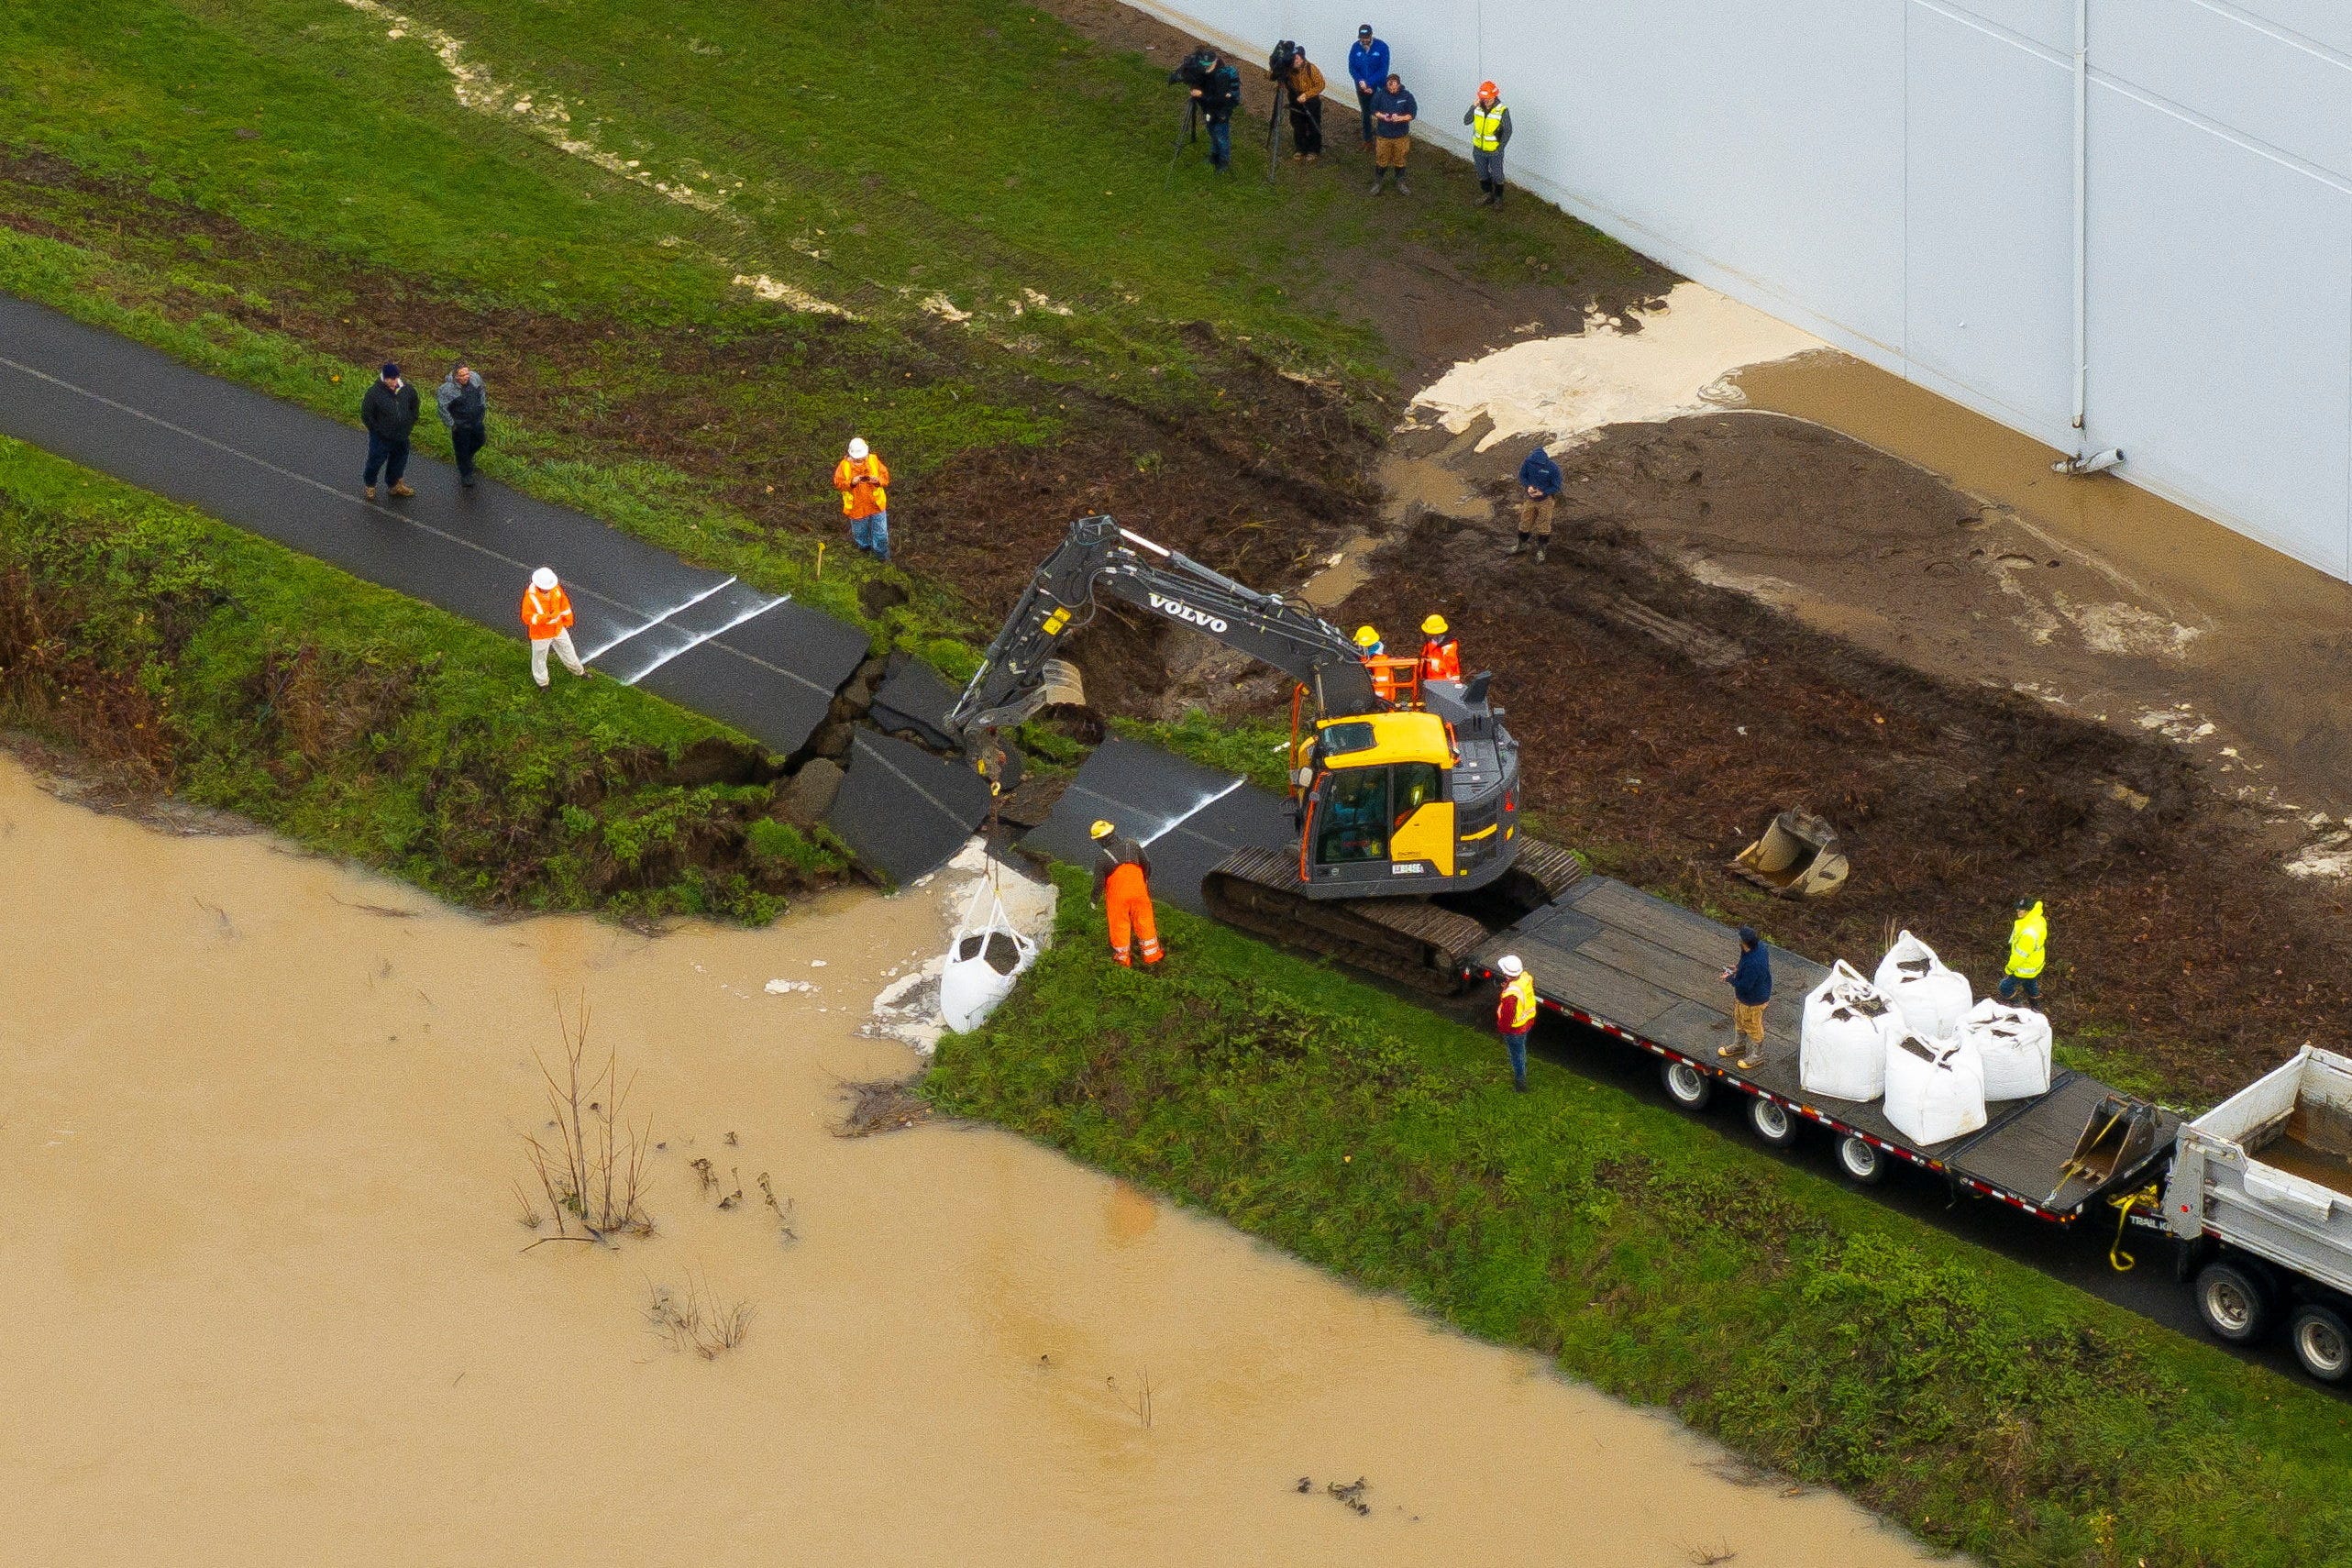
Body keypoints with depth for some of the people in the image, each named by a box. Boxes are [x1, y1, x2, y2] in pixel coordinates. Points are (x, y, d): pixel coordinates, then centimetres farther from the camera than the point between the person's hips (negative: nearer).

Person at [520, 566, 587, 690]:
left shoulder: (556, 588, -16)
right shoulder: (530, 595, -31)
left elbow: (564, 604, 2)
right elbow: (527, 618, -29)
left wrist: (567, 621, 14)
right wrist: (544, 617, -43)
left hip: (558, 629, 5)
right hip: (540, 633, -5)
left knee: (568, 651, 24)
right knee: (540, 657, 17)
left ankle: (579, 671, 49)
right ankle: (542, 682, 41)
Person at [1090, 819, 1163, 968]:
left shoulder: (1102, 857, -19)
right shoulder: (1132, 845, -9)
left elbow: (1099, 882, -13)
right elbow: (1147, 864, 1)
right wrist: (1147, 880, 19)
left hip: (1117, 896, -3)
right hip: (1138, 891, 3)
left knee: (1119, 927, 14)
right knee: (1144, 923, 16)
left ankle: (1124, 960, 27)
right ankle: (1151, 957, 27)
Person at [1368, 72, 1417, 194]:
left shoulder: (1407, 96, -13)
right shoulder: (1380, 95, -12)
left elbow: (1412, 114, -9)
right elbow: (1374, 111, 0)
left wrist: (1400, 118, -27)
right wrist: (1382, 116, -21)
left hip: (1401, 135, 0)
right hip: (1383, 134, 0)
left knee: (1399, 160, 15)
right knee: (1381, 160, 13)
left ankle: (1401, 183, 33)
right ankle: (1378, 182, 33)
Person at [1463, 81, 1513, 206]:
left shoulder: (1502, 111, -21)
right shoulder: (1478, 108, -9)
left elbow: (1507, 131, -14)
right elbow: (1466, 121, -13)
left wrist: (1500, 149, -14)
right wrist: (1473, 107, -24)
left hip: (1494, 151, -4)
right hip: (1479, 149, 4)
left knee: (1497, 176, 12)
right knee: (1482, 174, 20)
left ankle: (1498, 198, 31)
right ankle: (1488, 195, 40)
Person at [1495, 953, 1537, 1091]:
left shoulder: (1511, 994, -41)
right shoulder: (1526, 977, -18)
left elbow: (1507, 1016, -28)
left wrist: (1500, 1028, -10)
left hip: (1514, 1028, -7)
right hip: (1527, 1021, 7)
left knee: (1516, 1054, 16)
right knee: (1521, 1050, 31)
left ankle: (1521, 1083, 34)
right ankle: (1522, 1073, 53)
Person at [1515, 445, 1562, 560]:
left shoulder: (1553, 468, -27)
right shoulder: (1528, 462, -21)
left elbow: (1556, 487, -15)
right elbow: (1522, 476, -2)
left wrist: (1543, 492, -29)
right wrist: (1528, 486, -21)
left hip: (1545, 500, -3)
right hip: (1530, 498, 3)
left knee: (1543, 526, 9)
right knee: (1525, 523, 18)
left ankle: (1541, 549, 30)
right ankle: (1521, 544, 41)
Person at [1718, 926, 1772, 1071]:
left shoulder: (1753, 964, -43)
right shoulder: (1759, 945, -15)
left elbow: (1744, 986, -31)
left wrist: (1730, 978, -16)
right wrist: (1738, 968, -2)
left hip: (1753, 1000, -9)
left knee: (1752, 1026, 16)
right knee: (1739, 1019, 31)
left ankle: (1756, 1056, 39)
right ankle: (1739, 1045, 55)